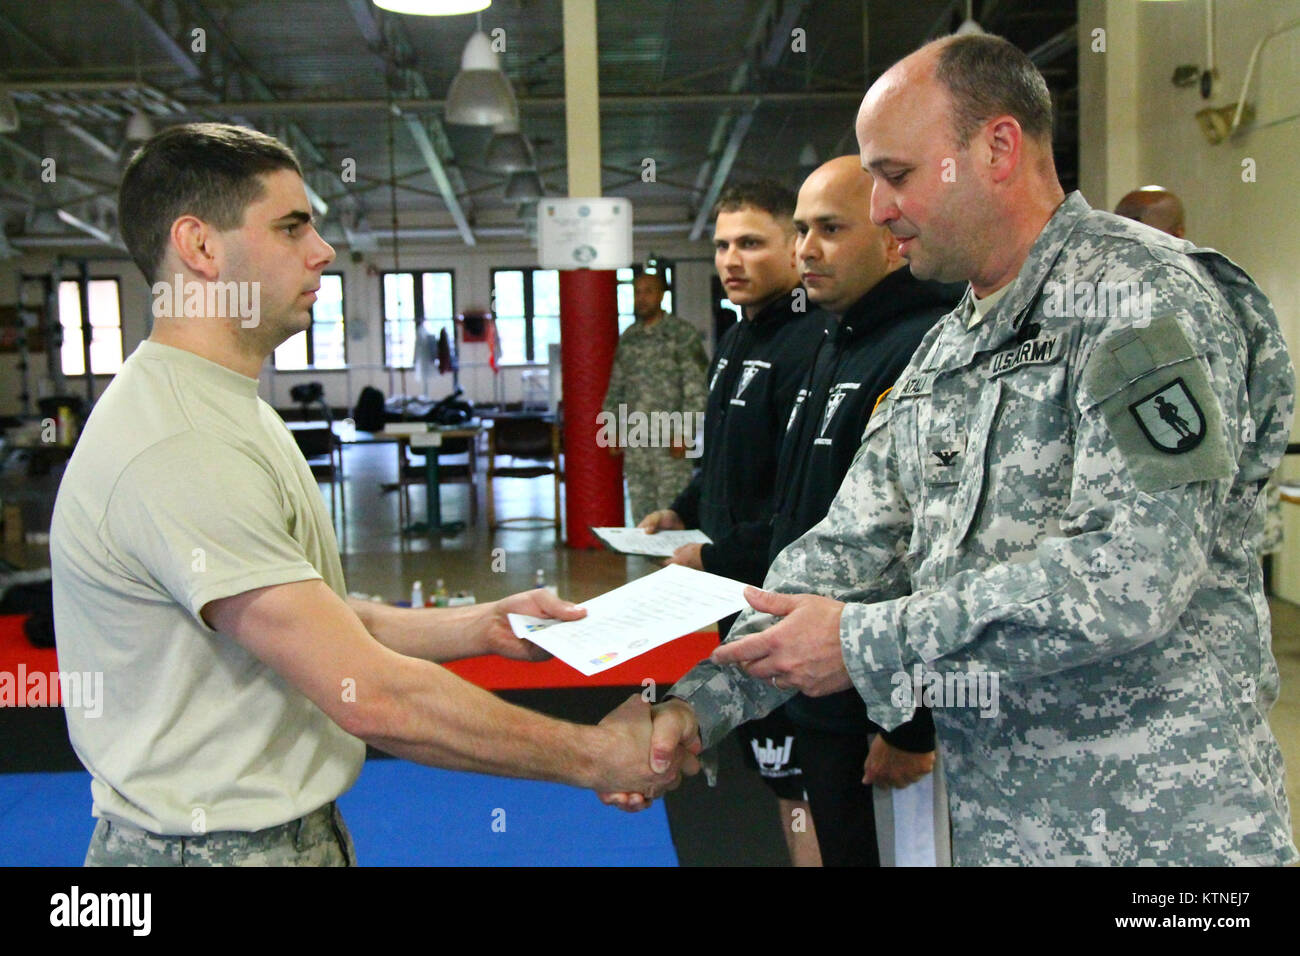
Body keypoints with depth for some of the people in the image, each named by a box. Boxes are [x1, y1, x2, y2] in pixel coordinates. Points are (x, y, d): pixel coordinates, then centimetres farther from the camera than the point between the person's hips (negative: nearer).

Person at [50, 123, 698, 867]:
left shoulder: (234, 411, 11)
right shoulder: (178, 451, -24)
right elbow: (368, 696, -27)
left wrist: (484, 626, 0)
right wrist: (591, 756, -20)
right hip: (217, 843, -9)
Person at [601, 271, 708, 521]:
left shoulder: (682, 334, -4)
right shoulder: (628, 339, 14)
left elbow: (696, 390, -9)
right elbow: (616, 387, 20)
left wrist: (684, 432, -15)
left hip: (670, 440, -6)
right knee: (641, 513, 10)